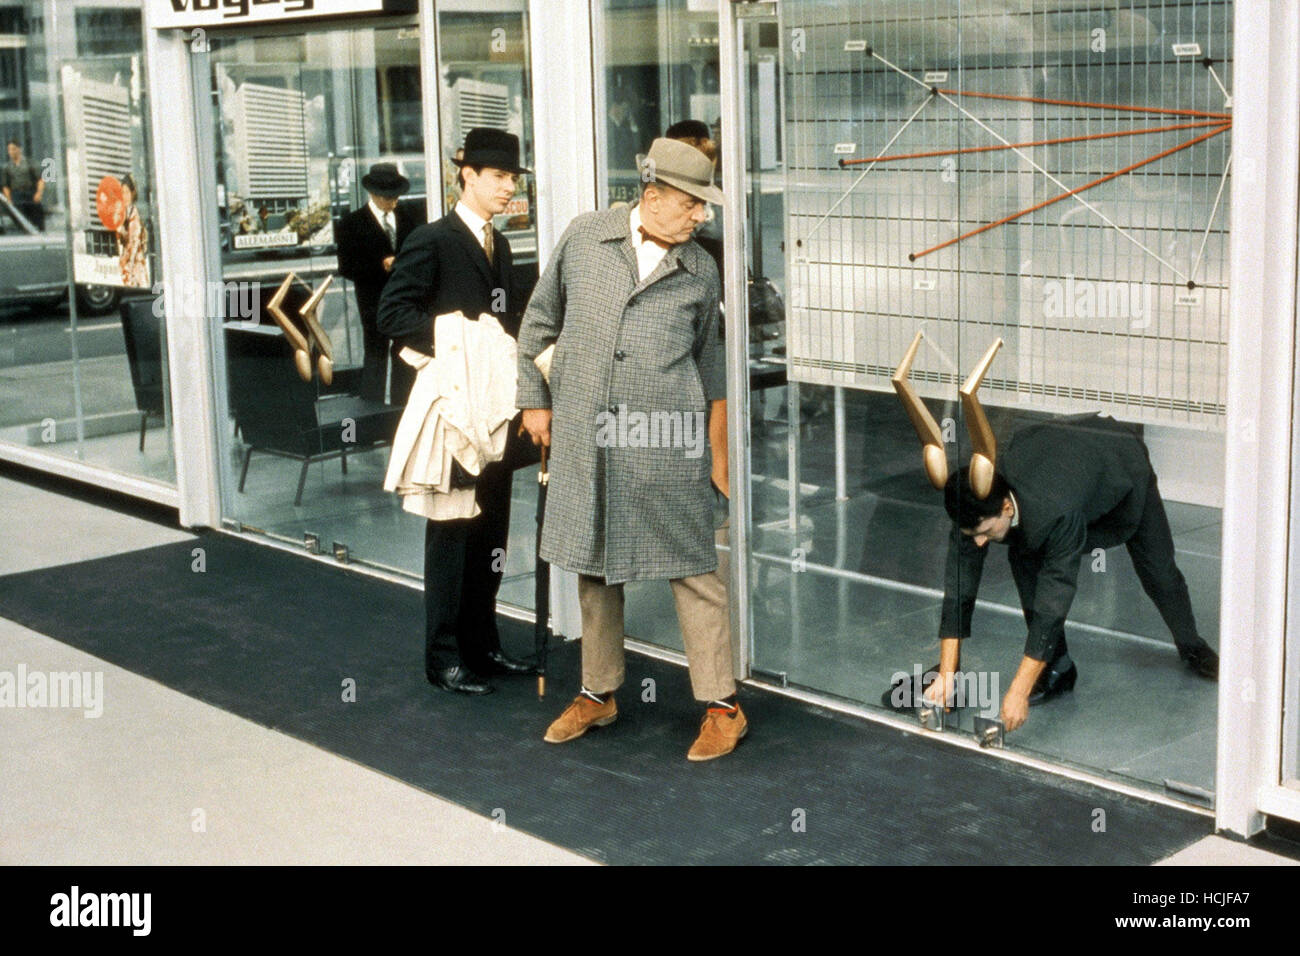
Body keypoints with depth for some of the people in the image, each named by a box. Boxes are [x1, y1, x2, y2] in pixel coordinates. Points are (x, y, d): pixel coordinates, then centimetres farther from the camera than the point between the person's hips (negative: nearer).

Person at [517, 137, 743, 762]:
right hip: (584, 436, 2)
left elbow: (707, 356, 17)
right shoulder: (584, 237, 5)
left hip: (668, 439, -1)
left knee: (690, 568, -2)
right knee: (593, 565, 11)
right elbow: (540, 319, 15)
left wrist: (718, 449, 16)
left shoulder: (699, 270, 7)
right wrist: (535, 399, 12)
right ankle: (598, 694, 27)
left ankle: (721, 706, 7)